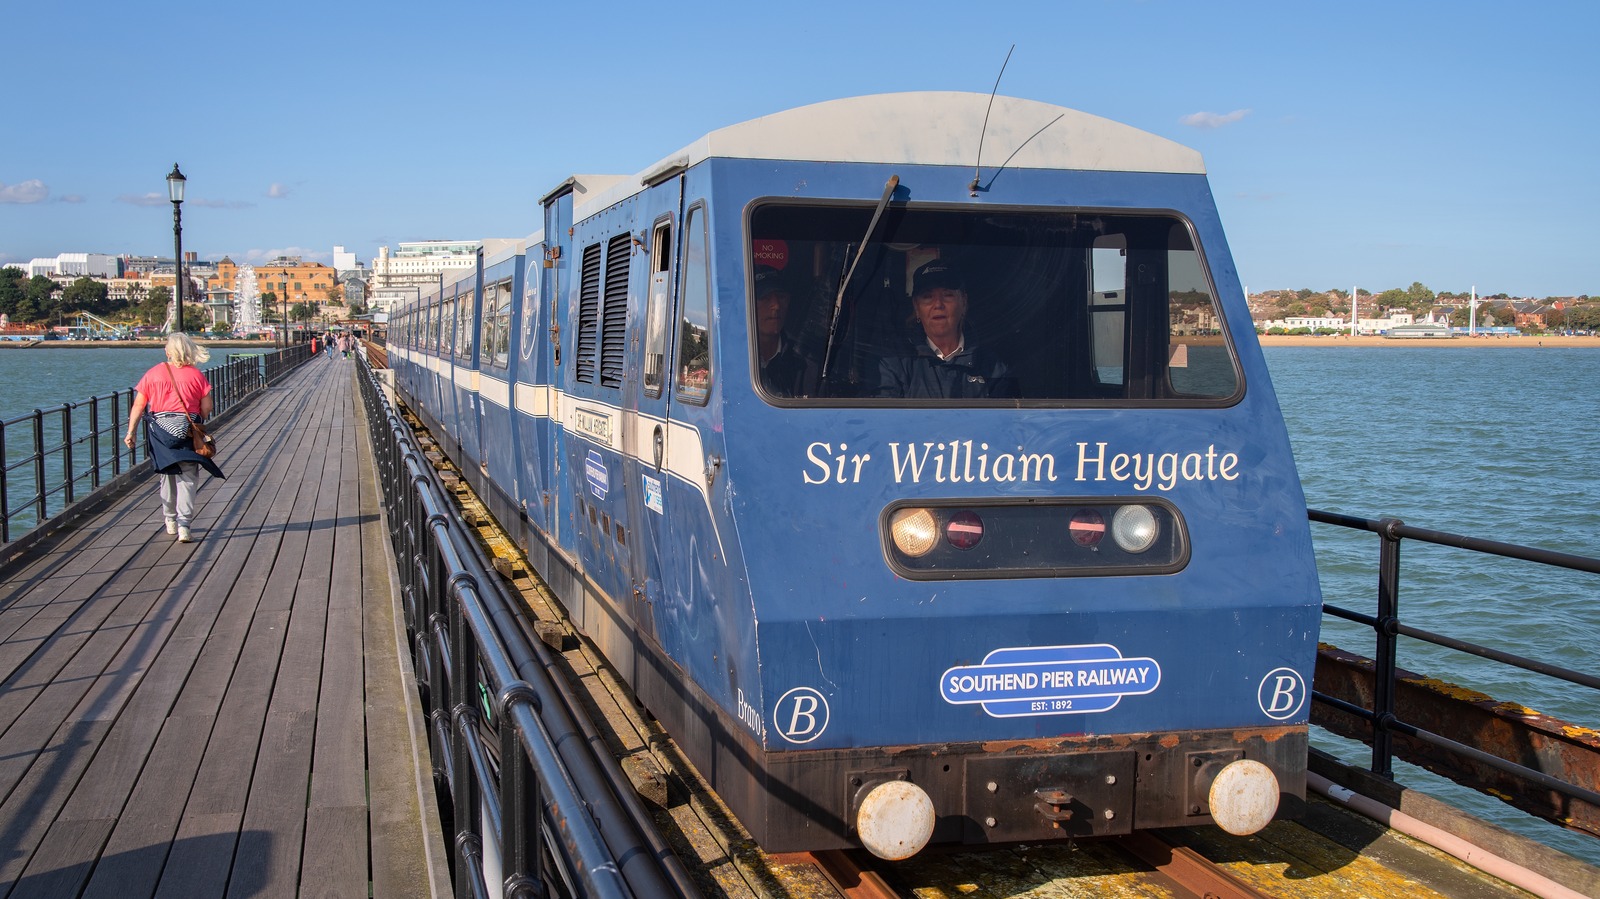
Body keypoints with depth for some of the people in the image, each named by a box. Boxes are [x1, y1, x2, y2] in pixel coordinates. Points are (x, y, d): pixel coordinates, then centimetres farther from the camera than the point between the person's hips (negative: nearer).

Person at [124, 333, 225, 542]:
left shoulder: (153, 373, 1)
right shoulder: (196, 375, -3)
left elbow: (138, 405, -1)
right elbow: (206, 407, -2)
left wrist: (131, 432, 2)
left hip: (160, 430, 2)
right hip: (187, 431, -2)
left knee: (167, 475, 18)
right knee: (188, 478, 0)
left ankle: (171, 521, 29)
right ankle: (184, 525, -11)